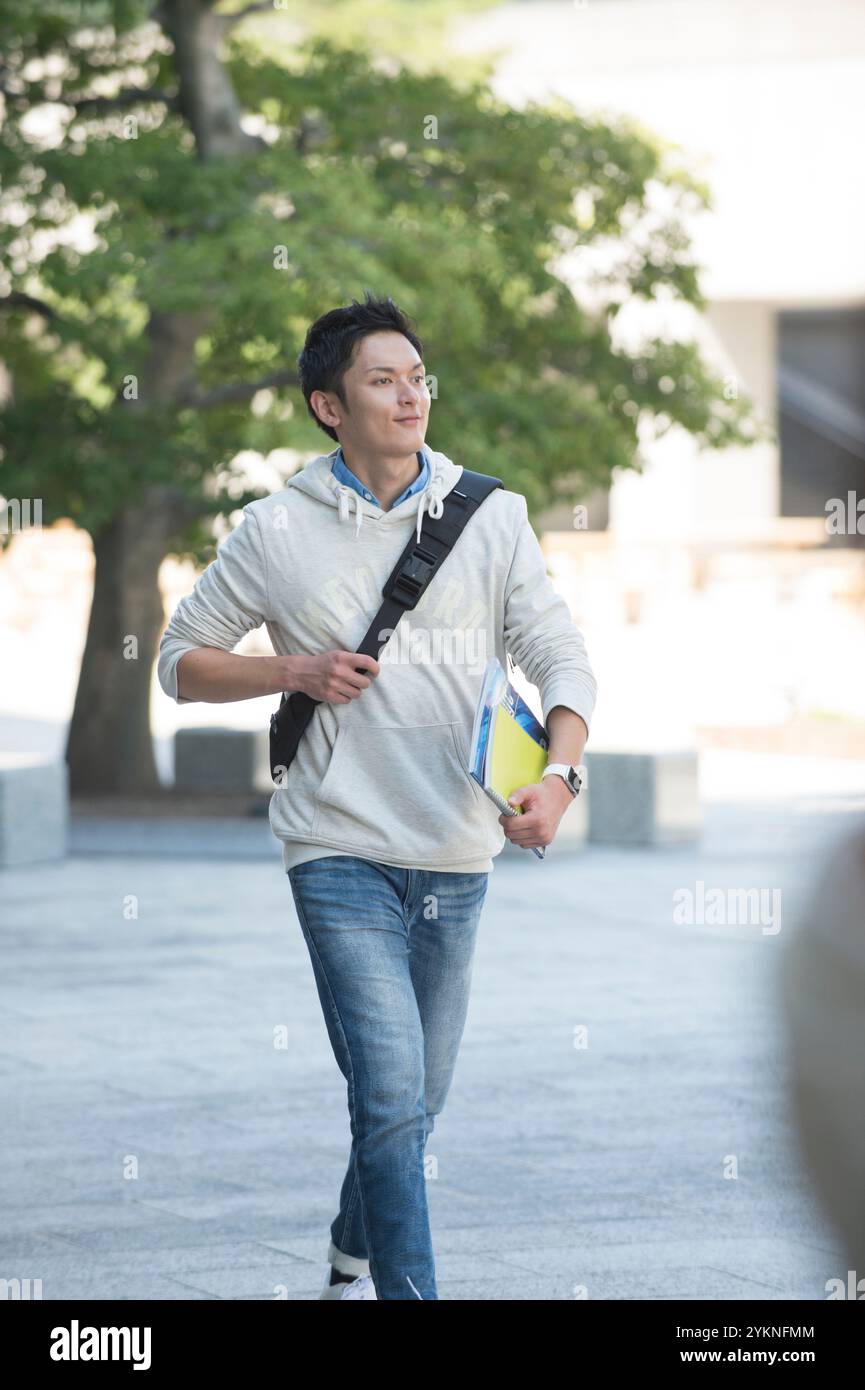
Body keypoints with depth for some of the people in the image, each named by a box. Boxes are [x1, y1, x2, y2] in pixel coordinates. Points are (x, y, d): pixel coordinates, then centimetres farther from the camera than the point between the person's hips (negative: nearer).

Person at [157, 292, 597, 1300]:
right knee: (393, 1093, -16)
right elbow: (182, 660, 7)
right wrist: (297, 671, -10)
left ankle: (351, 1264, 39)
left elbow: (559, 656, -1)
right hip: (340, 849, -3)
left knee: (413, 1099, 16)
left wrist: (557, 775, -20)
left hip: (456, 858, 3)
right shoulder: (276, 530, -1)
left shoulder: (491, 515, 3)